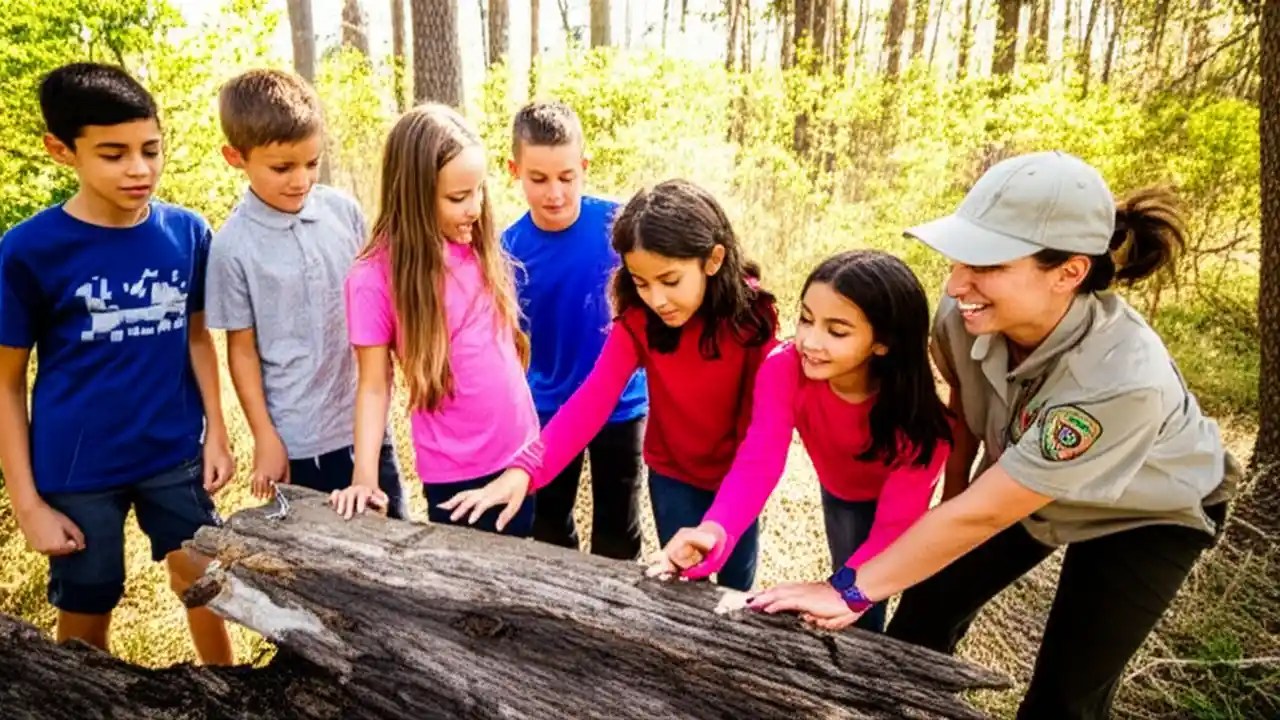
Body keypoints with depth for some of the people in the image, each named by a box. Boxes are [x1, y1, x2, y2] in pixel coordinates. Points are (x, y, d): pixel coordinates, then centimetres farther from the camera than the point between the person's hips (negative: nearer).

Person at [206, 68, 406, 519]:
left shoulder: (344, 211, -3)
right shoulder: (233, 245, -11)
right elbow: (242, 349, -5)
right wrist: (265, 438, -5)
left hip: (366, 422, 3)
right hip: (299, 439, -3)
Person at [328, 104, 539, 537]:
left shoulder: (479, 248, -1)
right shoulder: (376, 276, -14)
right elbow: (374, 386, -9)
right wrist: (365, 477, -17)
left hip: (520, 452, 5)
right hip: (455, 471, -4)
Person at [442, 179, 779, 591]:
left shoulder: (752, 315, -23)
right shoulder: (637, 319, -18)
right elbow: (592, 400, -27)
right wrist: (525, 469, -41)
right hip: (672, 474, 1)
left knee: (735, 590, 17)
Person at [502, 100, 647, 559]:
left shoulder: (617, 223, -17)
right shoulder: (510, 249, -14)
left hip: (620, 403, -1)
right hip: (548, 410, 1)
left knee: (617, 531, 17)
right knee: (549, 527, 21)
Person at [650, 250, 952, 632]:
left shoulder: (916, 413, -38)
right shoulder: (785, 369, -34)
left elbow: (895, 525, -38)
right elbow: (758, 460, -42)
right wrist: (715, 532, -60)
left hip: (896, 496, -2)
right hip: (839, 491, 2)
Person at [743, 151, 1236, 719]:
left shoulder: (1123, 380, -42)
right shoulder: (965, 316, -29)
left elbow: (982, 513, -35)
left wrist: (851, 590, -28)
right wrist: (949, 500, 6)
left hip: (1147, 515, -4)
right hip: (1018, 481, 4)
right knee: (924, 615, 4)